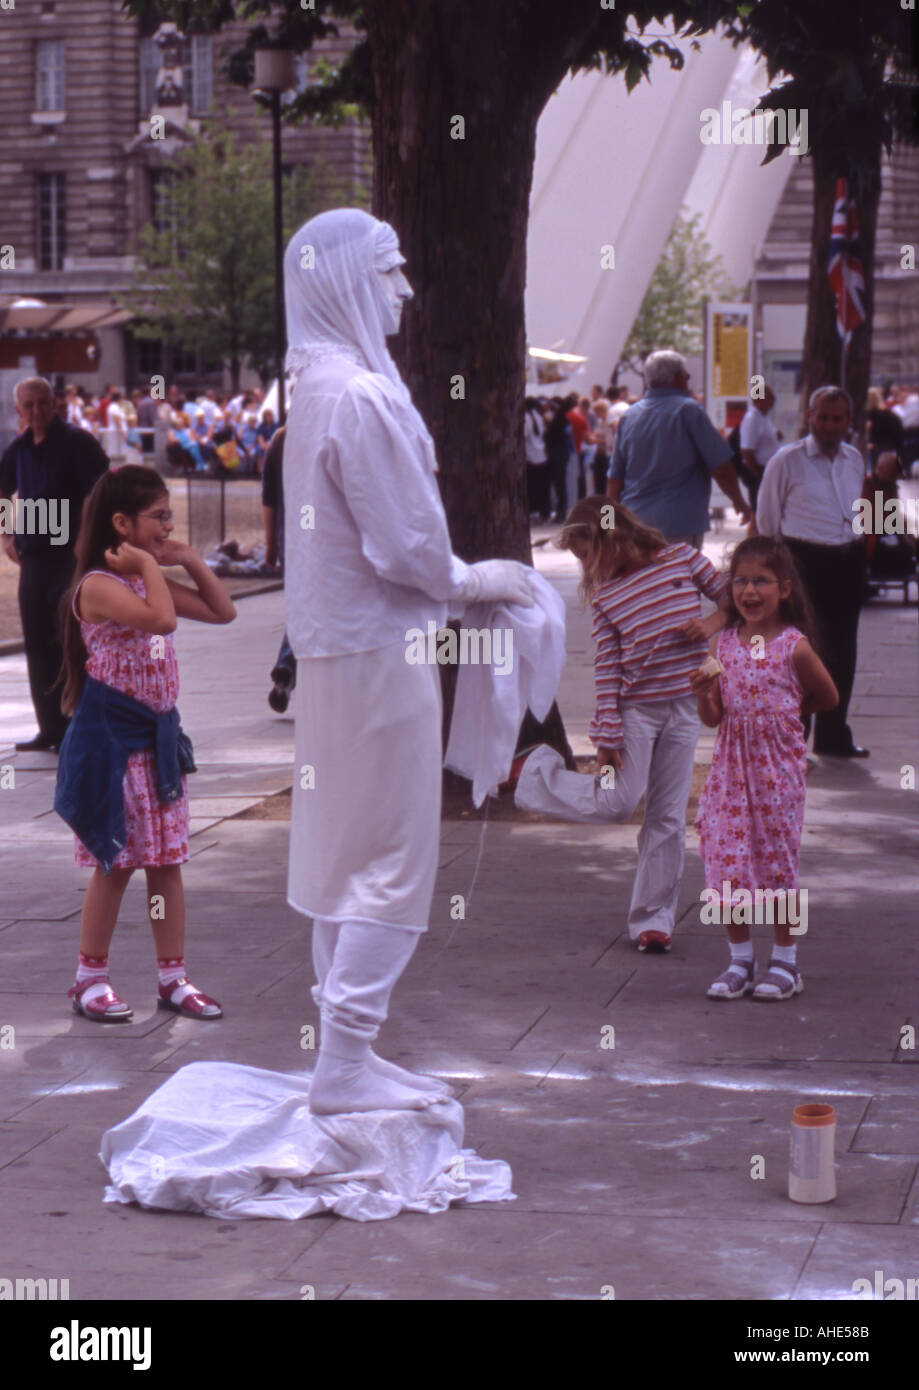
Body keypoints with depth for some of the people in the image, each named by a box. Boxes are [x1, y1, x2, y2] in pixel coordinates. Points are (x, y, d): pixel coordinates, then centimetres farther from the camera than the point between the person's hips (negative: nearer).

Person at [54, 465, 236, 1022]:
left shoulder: (149, 581, 10)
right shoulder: (98, 586, -17)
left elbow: (223, 611, 14)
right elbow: (162, 619, -33)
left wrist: (191, 561, 6)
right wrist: (149, 565, -20)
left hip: (159, 735, 8)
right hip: (112, 740, -8)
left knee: (167, 861, 9)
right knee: (116, 864, 0)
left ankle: (174, 978, 15)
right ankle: (91, 979, 13)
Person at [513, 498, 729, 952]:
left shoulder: (682, 559, -2)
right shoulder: (606, 597, -4)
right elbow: (606, 669, -6)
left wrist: (714, 622, -14)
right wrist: (607, 734, -10)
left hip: (682, 708, 2)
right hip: (635, 708, -1)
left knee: (668, 815, 4)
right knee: (617, 802, -6)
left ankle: (652, 916, 10)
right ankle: (534, 772, 16)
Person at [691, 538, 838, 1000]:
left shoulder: (794, 647, -7)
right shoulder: (722, 645, 2)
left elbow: (828, 697, 7)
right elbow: (713, 718, 2)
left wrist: (782, 707, 5)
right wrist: (704, 694, -16)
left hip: (778, 767, -3)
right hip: (730, 767, 3)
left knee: (777, 860, 2)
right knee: (726, 861, 3)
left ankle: (785, 961, 16)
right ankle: (740, 959, 16)